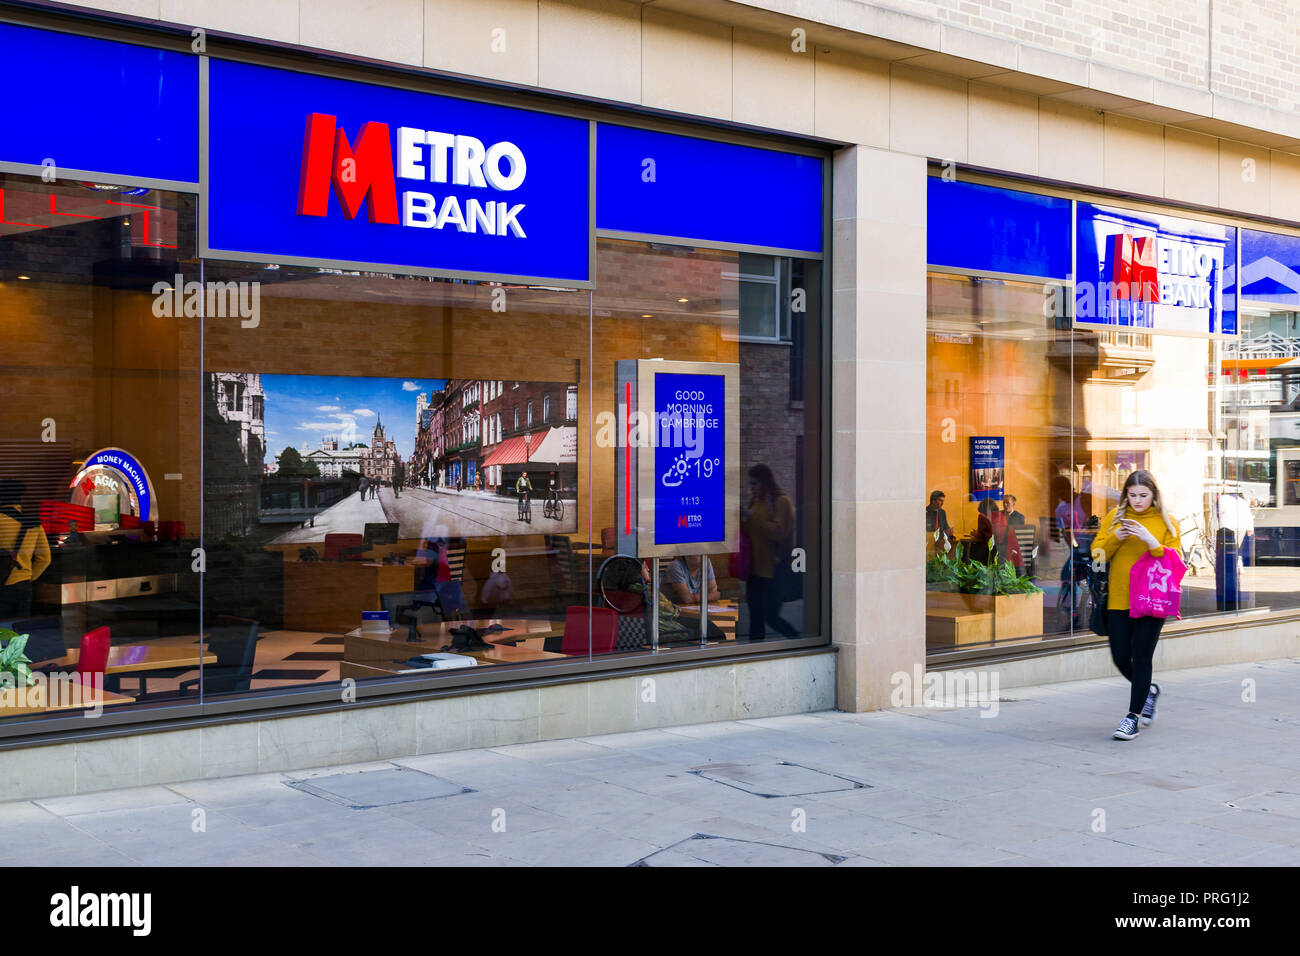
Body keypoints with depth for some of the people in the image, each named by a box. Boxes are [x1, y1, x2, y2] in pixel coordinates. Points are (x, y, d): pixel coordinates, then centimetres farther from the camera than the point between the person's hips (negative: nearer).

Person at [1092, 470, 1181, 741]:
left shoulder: (1166, 524, 2)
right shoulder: (1115, 517, 7)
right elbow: (1097, 553, 5)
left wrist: (1152, 542, -18)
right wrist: (1116, 537, -13)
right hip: (1118, 601, 3)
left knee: (1141, 658, -3)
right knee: (1121, 657, 5)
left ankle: (1133, 717, 7)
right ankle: (1148, 690, 35)